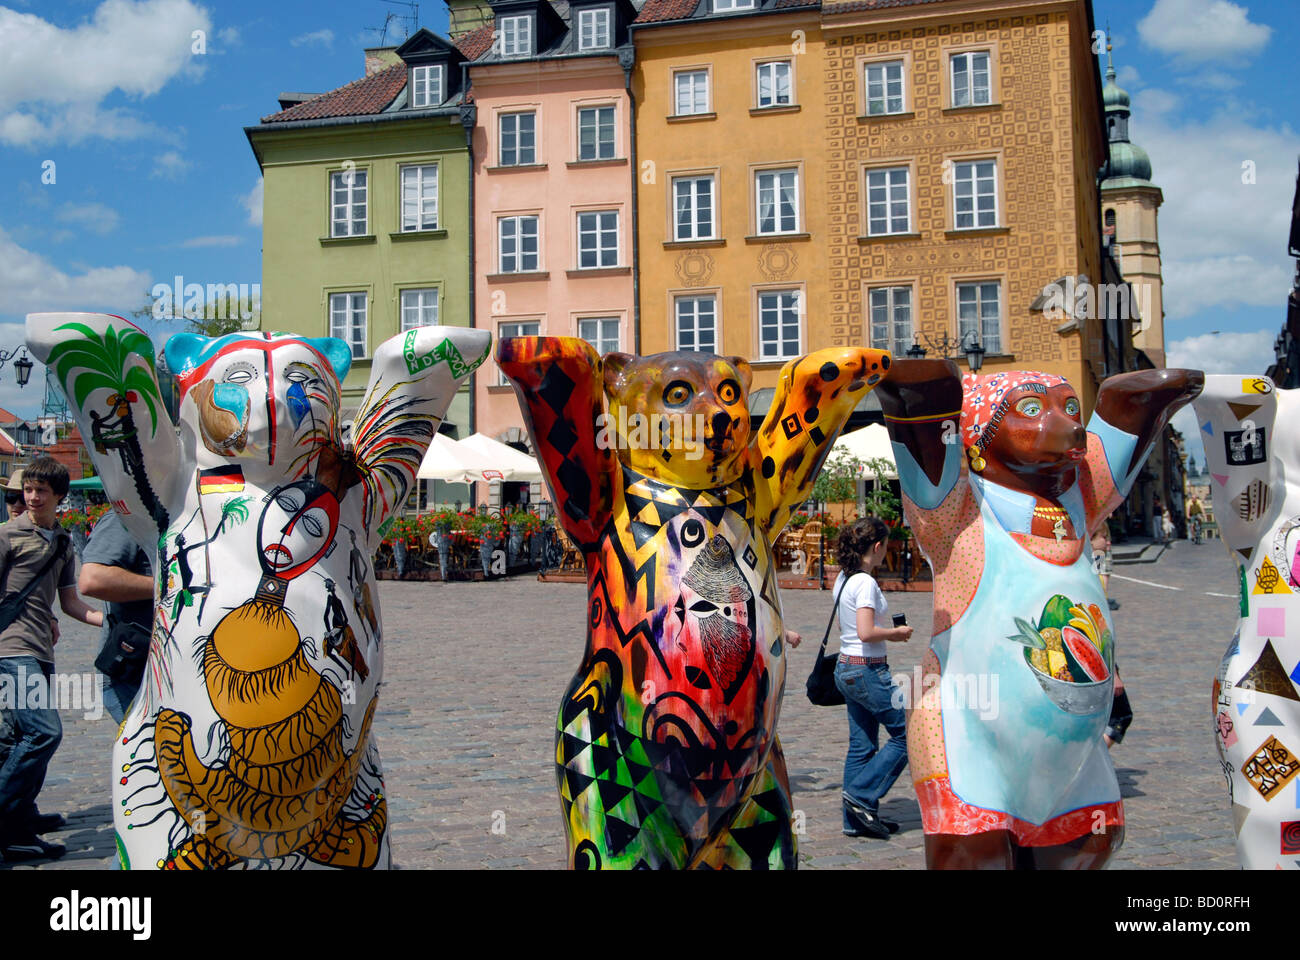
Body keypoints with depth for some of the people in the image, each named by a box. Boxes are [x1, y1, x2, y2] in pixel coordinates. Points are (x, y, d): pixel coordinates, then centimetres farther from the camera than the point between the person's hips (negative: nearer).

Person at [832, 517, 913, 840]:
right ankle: (861, 795, 1)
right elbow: (866, 633, -26)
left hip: (846, 668, 9)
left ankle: (856, 820, 16)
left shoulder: (843, 579, 10)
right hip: (868, 670, -9)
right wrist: (896, 632, -10)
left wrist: (887, 631, 11)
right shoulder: (865, 582, -18)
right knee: (906, 734, 2)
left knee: (861, 746, 12)